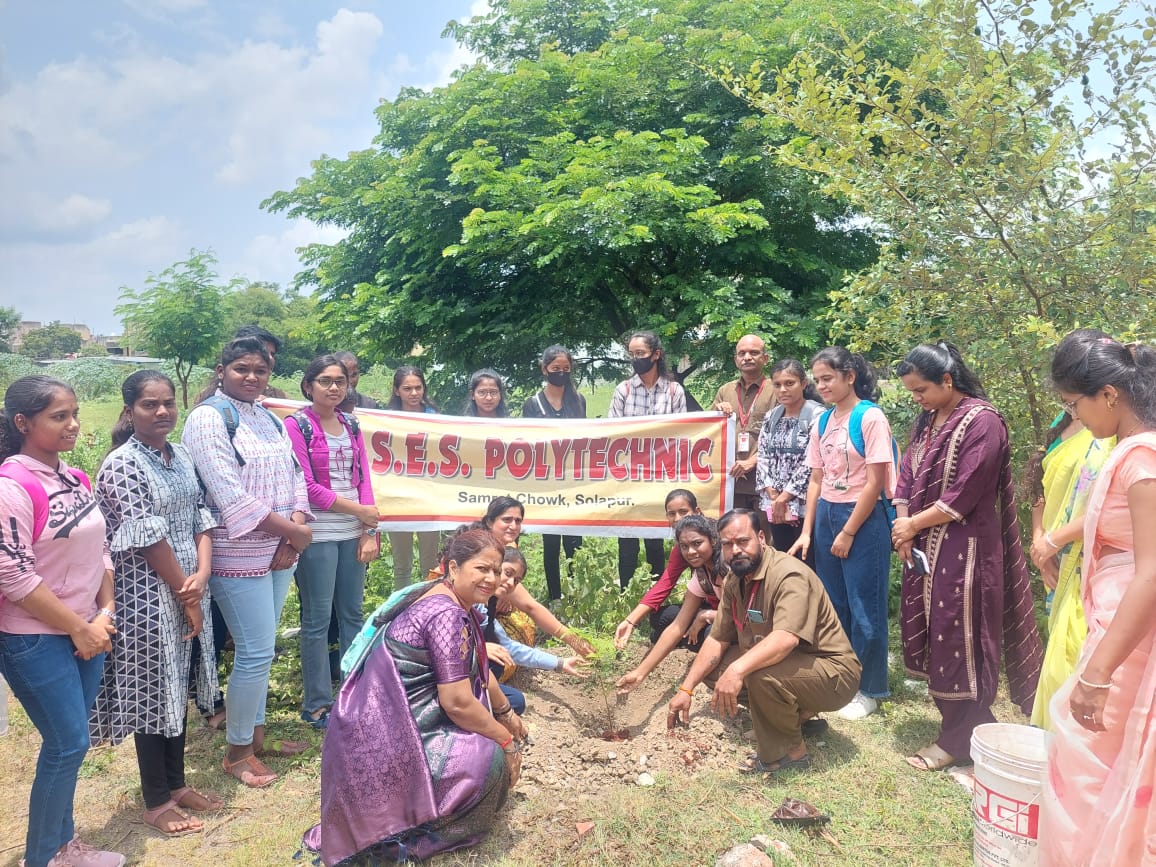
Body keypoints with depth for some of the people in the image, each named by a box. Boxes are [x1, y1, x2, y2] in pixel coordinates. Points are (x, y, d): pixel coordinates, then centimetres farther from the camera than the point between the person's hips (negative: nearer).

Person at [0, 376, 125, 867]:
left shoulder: (76, 480, 5)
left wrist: (104, 615, -1)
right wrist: (79, 628, -14)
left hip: (87, 632, 7)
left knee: (68, 743, 16)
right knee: (68, 745, 1)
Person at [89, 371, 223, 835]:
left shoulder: (181, 456, 7)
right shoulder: (121, 465, -15)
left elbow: (201, 519, 7)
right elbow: (148, 539, -17)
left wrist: (201, 576, -8)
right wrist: (186, 597, -12)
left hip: (188, 591, 7)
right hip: (148, 597, -7)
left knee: (179, 689, 17)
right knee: (154, 692, 6)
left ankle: (176, 783, 33)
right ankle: (157, 801, 21)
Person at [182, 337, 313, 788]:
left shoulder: (268, 418, 14)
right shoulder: (208, 418, -10)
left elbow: (293, 474, 10)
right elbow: (229, 494, -19)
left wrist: (297, 526, -7)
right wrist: (291, 530, -16)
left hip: (280, 551, 7)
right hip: (239, 553, -7)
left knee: (260, 648, 16)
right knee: (257, 652, -4)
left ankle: (255, 734, 31)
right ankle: (236, 752, 14)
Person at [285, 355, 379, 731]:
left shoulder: (351, 426, 11)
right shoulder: (296, 425, -5)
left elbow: (363, 479, 8)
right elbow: (306, 486, -11)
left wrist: (369, 533, 0)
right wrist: (359, 510, -7)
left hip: (352, 534, 5)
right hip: (317, 536, -5)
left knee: (352, 613, 12)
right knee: (318, 620, 2)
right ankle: (317, 704, 15)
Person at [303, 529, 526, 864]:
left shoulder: (457, 603, 7)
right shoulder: (447, 616, -24)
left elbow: (479, 670, 20)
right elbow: (457, 702, -24)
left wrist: (506, 714, 24)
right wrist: (506, 740, -12)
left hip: (387, 723, 10)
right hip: (386, 743, -10)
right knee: (492, 759, -18)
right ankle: (408, 836, -1)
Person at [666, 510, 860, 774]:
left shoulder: (789, 575, -25)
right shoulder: (734, 582, 2)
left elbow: (786, 638, -40)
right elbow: (717, 640, 4)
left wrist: (737, 670, -52)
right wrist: (686, 689, -4)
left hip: (834, 674, -9)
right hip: (786, 664, 9)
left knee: (761, 674, -35)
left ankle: (790, 753, -8)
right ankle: (798, 713, 11)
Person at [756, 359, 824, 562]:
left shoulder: (817, 415, -9)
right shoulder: (771, 416, 10)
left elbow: (812, 463, -15)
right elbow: (762, 456, 9)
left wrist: (785, 496, -13)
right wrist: (772, 494, -4)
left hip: (805, 504, -6)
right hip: (774, 504, 6)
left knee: (808, 565, -1)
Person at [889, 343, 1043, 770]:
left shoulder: (982, 422, -14)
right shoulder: (927, 420, 11)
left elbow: (962, 496, -18)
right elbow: (907, 474, 10)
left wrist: (912, 525, -10)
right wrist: (903, 524, -5)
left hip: (963, 549, -8)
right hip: (924, 546, 8)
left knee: (957, 638, -1)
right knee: (928, 633, 11)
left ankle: (959, 739, 13)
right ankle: (958, 721, 26)